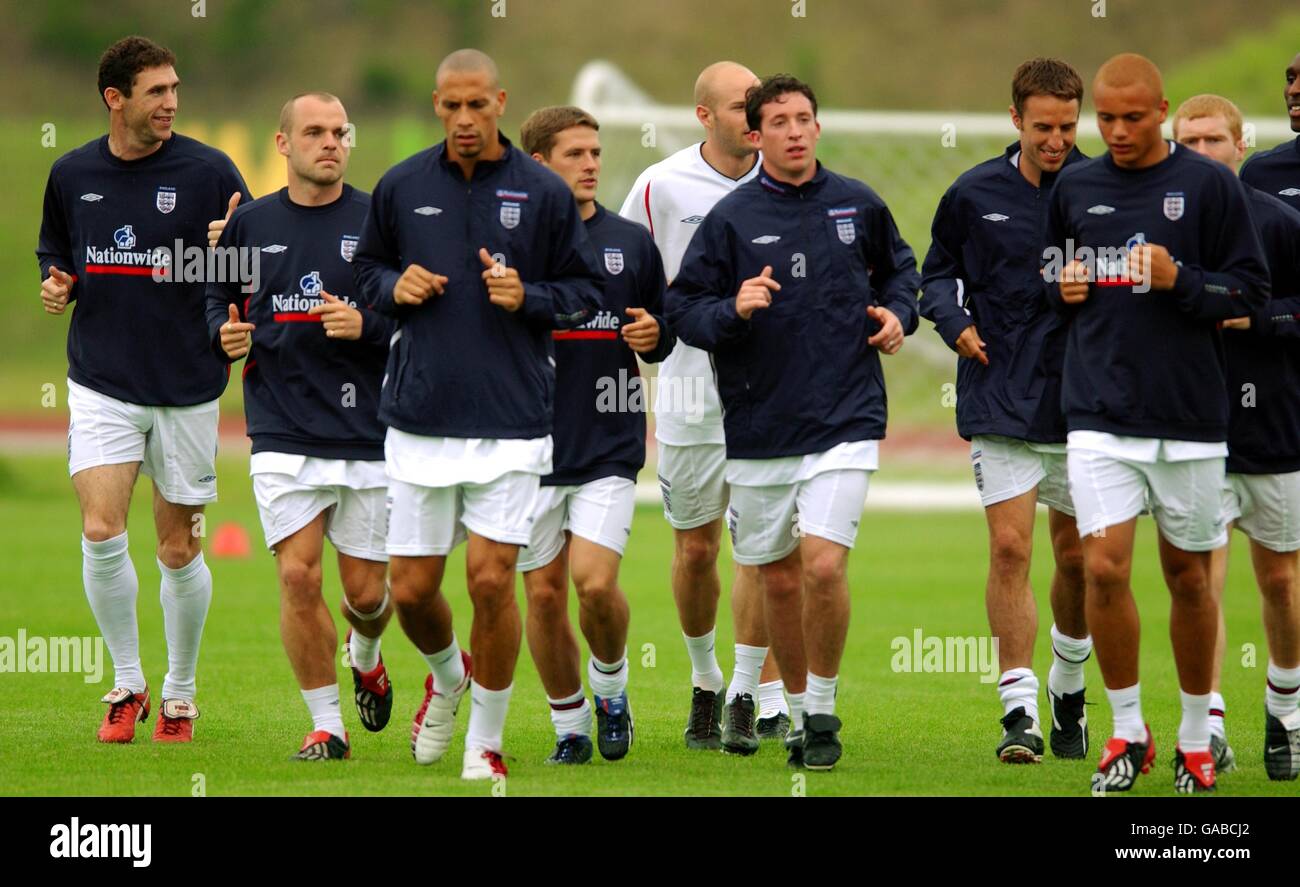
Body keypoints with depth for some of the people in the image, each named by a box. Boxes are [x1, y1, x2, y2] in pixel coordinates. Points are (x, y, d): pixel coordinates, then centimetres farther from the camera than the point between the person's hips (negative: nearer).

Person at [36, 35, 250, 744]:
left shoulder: (208, 172, -5)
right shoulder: (72, 174, 4)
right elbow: (55, 253, 20)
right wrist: (57, 285, -2)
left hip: (187, 386, -1)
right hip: (101, 384, 1)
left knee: (178, 550, 5)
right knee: (101, 532, -13)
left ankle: (179, 693, 23)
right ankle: (127, 683, 5)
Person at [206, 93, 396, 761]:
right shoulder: (249, 224, 8)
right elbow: (217, 299, 20)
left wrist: (366, 326, -17)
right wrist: (226, 335, -2)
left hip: (369, 434, -1)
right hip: (283, 435, 1)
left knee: (366, 591, 3)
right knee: (298, 577, -10)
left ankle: (365, 658, 40)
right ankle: (326, 726, 3)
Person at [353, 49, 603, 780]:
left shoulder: (544, 193, 1)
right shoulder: (402, 187, 6)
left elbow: (587, 292, 7)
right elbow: (367, 266, 20)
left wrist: (529, 297, -11)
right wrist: (394, 286, -2)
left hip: (512, 420, -2)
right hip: (419, 419, 2)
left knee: (492, 578, -9)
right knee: (412, 589, 3)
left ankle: (487, 742, 7)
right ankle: (447, 676, 37)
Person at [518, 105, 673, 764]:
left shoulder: (630, 242, 7)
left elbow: (663, 339, 15)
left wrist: (652, 336, -7)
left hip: (610, 445, 0)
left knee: (594, 582, -14)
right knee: (543, 594, 4)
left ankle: (611, 684, 15)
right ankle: (569, 726, 20)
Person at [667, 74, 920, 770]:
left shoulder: (857, 205, 4)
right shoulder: (731, 218, -2)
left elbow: (899, 267, 22)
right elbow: (682, 308, -1)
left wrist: (898, 313, 4)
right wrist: (732, 309, -20)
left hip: (844, 419, -1)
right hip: (757, 427, 1)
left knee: (824, 564, -15)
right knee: (777, 580, 9)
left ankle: (823, 713, 1)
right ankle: (798, 709, 28)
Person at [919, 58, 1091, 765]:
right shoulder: (974, 194, 2)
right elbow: (937, 272, 15)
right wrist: (954, 322, -3)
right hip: (1000, 402, 0)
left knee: (1078, 556, 7)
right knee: (1009, 548, -10)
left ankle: (1068, 688, 30)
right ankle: (1020, 711, -8)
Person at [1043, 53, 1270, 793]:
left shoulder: (1210, 185, -2)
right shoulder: (1074, 188, 9)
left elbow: (1251, 288, -2)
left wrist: (1180, 281, -17)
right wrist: (1063, 287, 4)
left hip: (1189, 416, -2)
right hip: (1100, 414, 2)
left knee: (1188, 576, 7)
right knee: (1104, 567, -10)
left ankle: (1196, 740, 21)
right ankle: (1128, 731, 6)